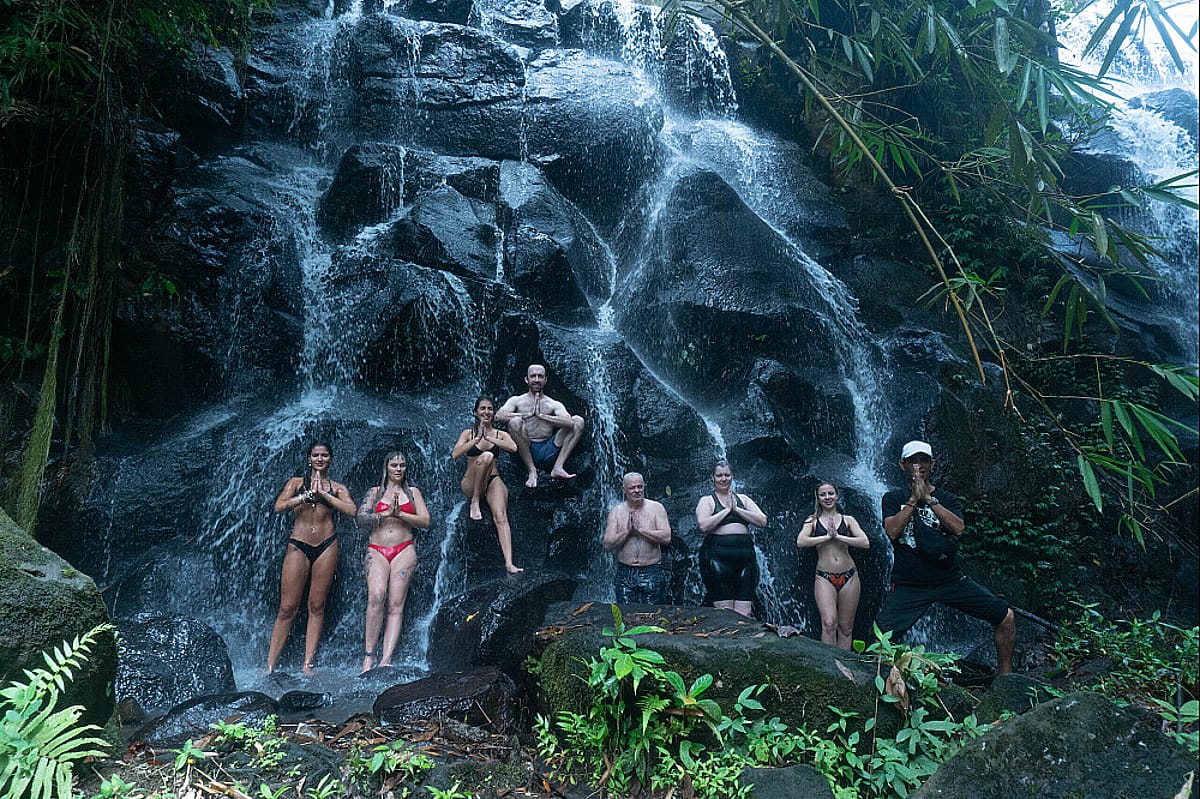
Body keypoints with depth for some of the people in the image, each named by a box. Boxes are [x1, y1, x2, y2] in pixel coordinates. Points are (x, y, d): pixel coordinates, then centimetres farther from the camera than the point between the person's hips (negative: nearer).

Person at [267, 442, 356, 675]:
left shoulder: (337, 488, 12)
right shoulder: (297, 482, 12)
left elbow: (351, 510, -6)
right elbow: (279, 506, -4)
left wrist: (323, 494, -10)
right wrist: (307, 495, -12)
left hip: (326, 546, 1)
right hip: (298, 546, -1)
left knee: (317, 606, 2)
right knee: (287, 608, -3)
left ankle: (308, 664, 6)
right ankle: (270, 666, 2)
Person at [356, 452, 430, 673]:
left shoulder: (413, 492, 16)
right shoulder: (375, 492, 16)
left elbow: (425, 521, 5)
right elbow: (361, 518, 3)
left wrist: (400, 514, -6)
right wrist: (385, 513, -10)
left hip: (403, 551, 1)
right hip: (377, 550, 0)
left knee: (396, 604, -9)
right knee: (376, 596, -23)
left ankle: (386, 659, -15)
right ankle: (369, 654, -17)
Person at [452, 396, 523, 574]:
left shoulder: (500, 434, 13)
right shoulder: (468, 433, 11)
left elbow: (513, 447, -10)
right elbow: (455, 454, -7)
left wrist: (488, 438, -13)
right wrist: (477, 439, -14)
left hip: (493, 480, 1)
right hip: (470, 483, -1)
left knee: (500, 515, -26)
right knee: (486, 456, -32)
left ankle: (509, 563, -37)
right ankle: (475, 501, -20)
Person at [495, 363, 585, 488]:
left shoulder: (554, 405, 12)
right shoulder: (517, 401, 10)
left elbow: (569, 422, -9)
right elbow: (499, 416, -11)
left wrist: (541, 415, -12)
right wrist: (528, 414, -12)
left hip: (548, 452, 2)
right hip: (526, 452, -2)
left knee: (578, 421, -7)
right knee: (515, 422, -28)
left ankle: (558, 468, -15)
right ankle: (531, 471, -19)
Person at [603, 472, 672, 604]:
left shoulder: (656, 508, 1)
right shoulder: (616, 511, 4)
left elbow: (666, 538, -11)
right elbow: (608, 545, -2)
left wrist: (640, 528, -15)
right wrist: (627, 530, -15)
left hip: (652, 572, -1)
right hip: (625, 573, 2)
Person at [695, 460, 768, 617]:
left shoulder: (743, 499, 19)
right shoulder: (706, 501, 9)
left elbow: (762, 521, 7)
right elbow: (703, 525, -10)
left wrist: (737, 509, -2)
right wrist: (727, 510, -5)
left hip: (745, 555, 3)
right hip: (718, 556, -3)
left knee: (744, 614, -2)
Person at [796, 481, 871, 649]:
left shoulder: (848, 520, 9)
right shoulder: (812, 521, 7)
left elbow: (865, 543, -5)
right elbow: (800, 542, -10)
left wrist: (838, 536, -11)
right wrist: (827, 536, -12)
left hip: (849, 577, 2)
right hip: (824, 577, -2)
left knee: (846, 627, 4)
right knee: (829, 624, -16)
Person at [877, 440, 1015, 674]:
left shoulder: (948, 499, 8)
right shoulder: (893, 499, 5)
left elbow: (958, 528, -12)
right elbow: (892, 531, -12)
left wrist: (928, 498, -16)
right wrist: (914, 499, -14)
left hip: (949, 578, 2)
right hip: (908, 585, -2)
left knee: (1005, 616, -4)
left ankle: (1005, 676, 15)